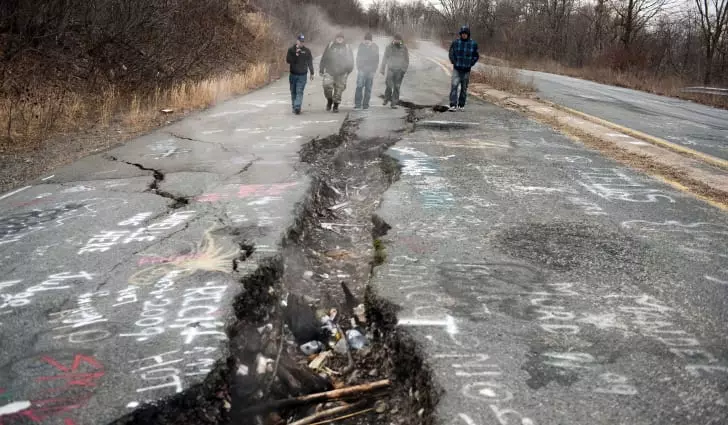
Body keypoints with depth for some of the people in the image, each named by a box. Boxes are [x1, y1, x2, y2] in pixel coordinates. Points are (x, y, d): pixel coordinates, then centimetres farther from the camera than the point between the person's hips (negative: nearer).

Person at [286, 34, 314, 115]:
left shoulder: (307, 51, 2)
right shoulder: (291, 49, 1)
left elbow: (310, 63, 9)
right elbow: (288, 60, -10)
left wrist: (312, 73, 12)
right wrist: (295, 55, -21)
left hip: (302, 75, -2)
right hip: (293, 74, 2)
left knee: (299, 92, -13)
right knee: (293, 92, 9)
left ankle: (297, 107, -21)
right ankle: (295, 107, 20)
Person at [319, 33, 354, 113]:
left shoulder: (347, 48, 8)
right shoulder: (330, 46, 6)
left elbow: (350, 61, 14)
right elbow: (324, 58, 9)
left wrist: (349, 69, 2)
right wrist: (321, 69, 6)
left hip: (341, 74, 1)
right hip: (329, 72, -1)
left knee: (339, 89, 1)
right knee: (327, 85, -17)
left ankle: (336, 106, 14)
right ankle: (329, 100, 8)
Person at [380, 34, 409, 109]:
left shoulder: (404, 48, 2)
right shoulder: (389, 47, 3)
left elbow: (406, 60, 7)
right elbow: (385, 59, 9)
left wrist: (404, 69, -3)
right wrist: (382, 69, 6)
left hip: (399, 70, 0)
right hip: (391, 69, 0)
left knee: (397, 87, -2)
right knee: (389, 85, -7)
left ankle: (394, 103, 2)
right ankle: (387, 99, 19)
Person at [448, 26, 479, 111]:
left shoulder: (473, 43, 0)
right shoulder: (456, 42, -3)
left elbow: (476, 56, 11)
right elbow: (451, 53, 10)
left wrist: (471, 64, 2)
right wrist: (454, 62, 1)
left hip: (466, 70, 1)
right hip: (456, 69, -1)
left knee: (464, 88, 7)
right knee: (454, 86, -14)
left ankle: (461, 105, 17)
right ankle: (453, 105, -16)